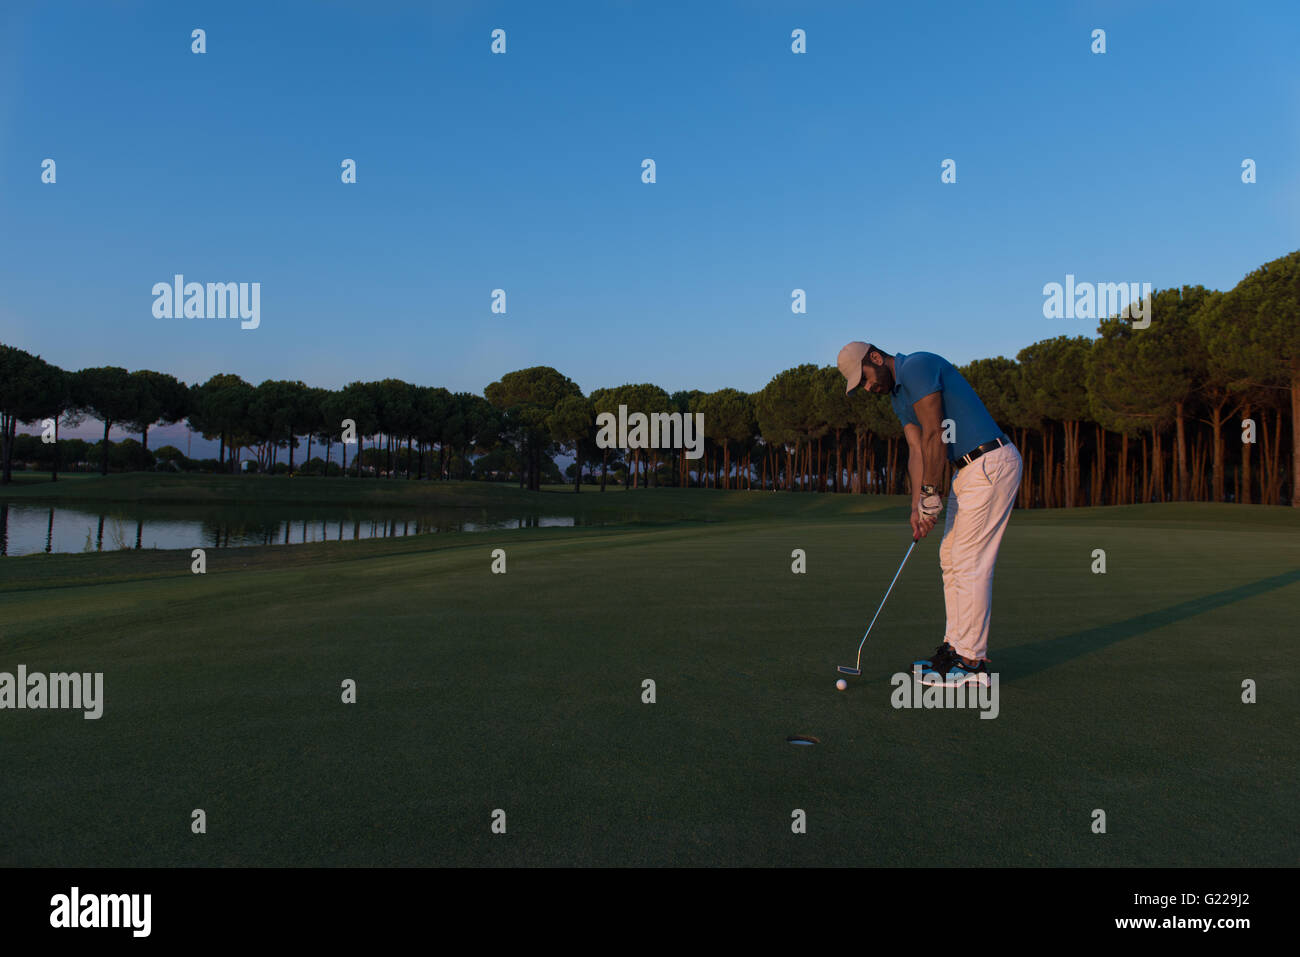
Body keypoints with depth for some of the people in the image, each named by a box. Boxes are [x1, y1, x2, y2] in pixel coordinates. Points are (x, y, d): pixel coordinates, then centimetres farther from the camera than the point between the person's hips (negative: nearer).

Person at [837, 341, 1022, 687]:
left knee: (971, 564, -7)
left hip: (991, 463, -10)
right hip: (969, 469, 10)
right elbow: (917, 450, 10)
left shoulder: (917, 366, -14)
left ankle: (973, 662, 0)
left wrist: (930, 494, -13)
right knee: (951, 557, 13)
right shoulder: (898, 397, 16)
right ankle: (955, 648, 21)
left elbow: (933, 435, -18)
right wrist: (917, 507, 1)